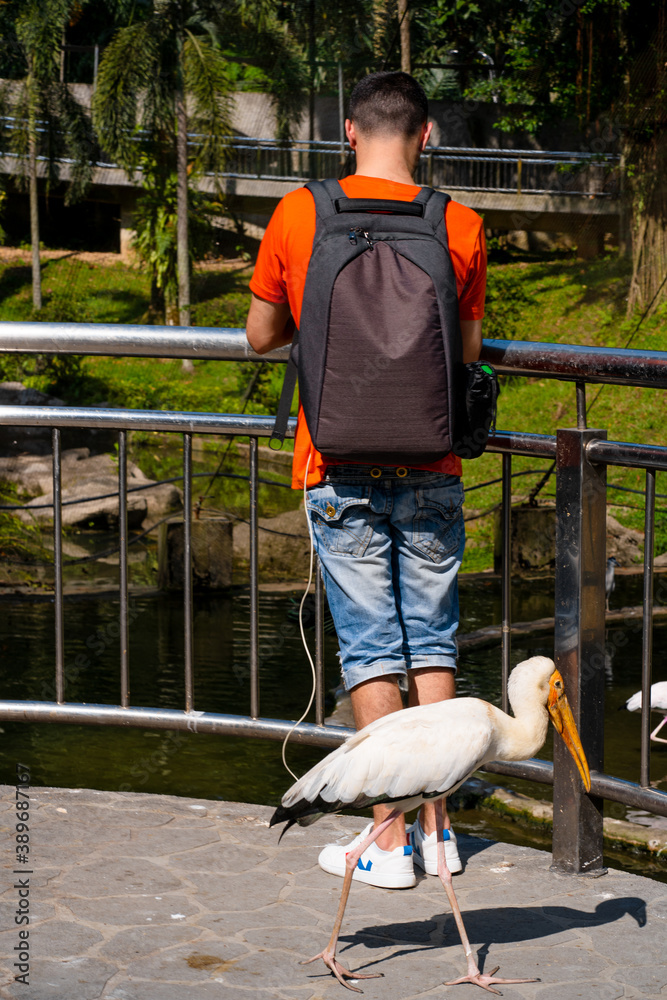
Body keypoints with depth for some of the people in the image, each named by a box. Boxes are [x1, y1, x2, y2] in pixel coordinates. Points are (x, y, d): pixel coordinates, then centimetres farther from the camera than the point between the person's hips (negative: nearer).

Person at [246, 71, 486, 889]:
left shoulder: (297, 215, -4)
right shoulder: (459, 226, -3)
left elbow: (260, 337, 6)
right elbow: (468, 354, 5)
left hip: (340, 468, -1)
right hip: (431, 467, 1)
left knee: (370, 646, 2)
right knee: (432, 640, 12)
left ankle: (390, 837, 5)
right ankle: (436, 826, 18)